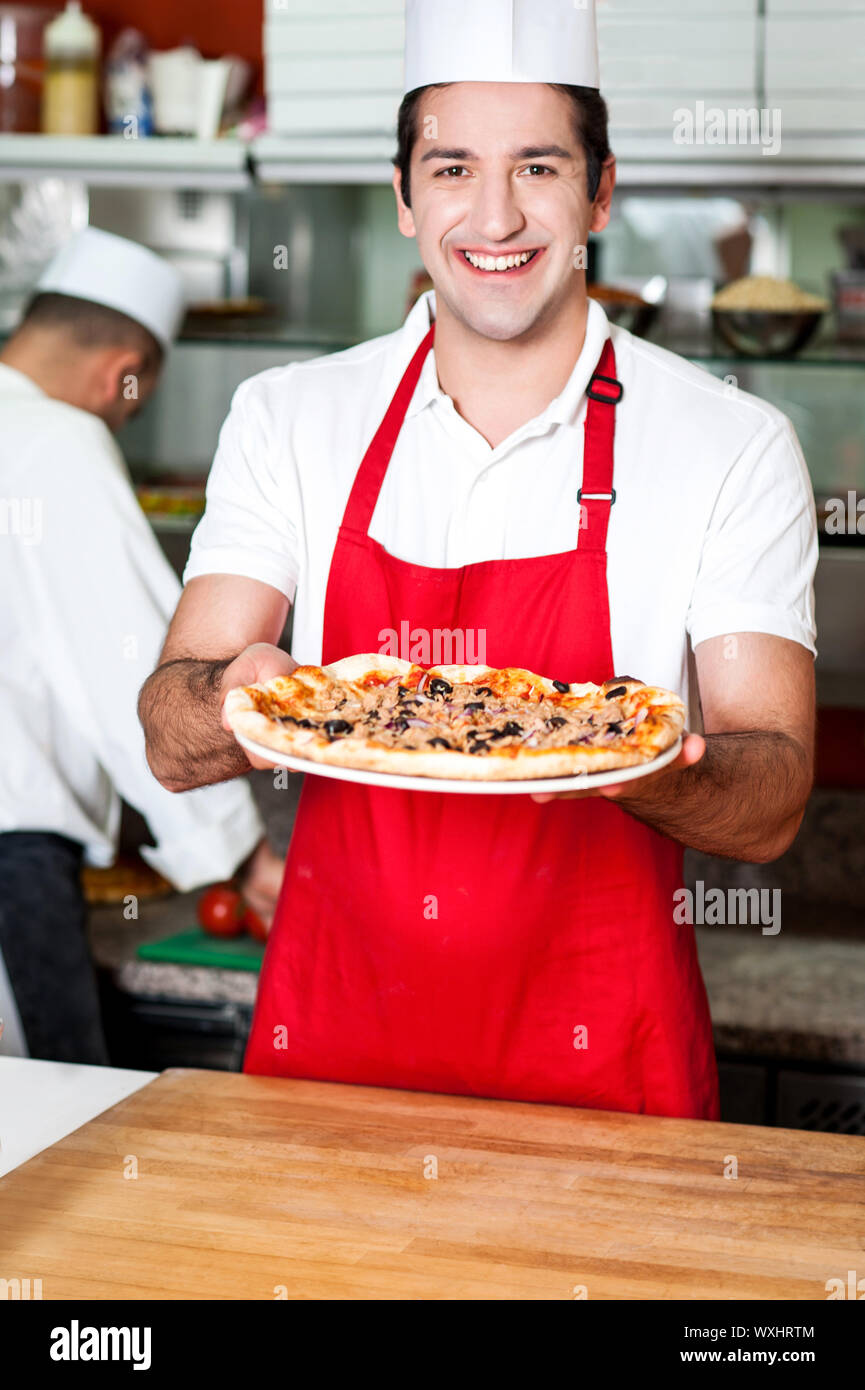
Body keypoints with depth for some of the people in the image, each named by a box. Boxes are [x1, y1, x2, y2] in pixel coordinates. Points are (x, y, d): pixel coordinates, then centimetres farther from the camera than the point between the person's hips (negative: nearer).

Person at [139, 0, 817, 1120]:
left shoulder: (734, 447, -5)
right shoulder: (285, 418, 1)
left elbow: (771, 806, -8)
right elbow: (174, 746, -5)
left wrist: (648, 767, -29)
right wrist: (246, 698, -27)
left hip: (598, 1067, -1)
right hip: (329, 1041, 2)